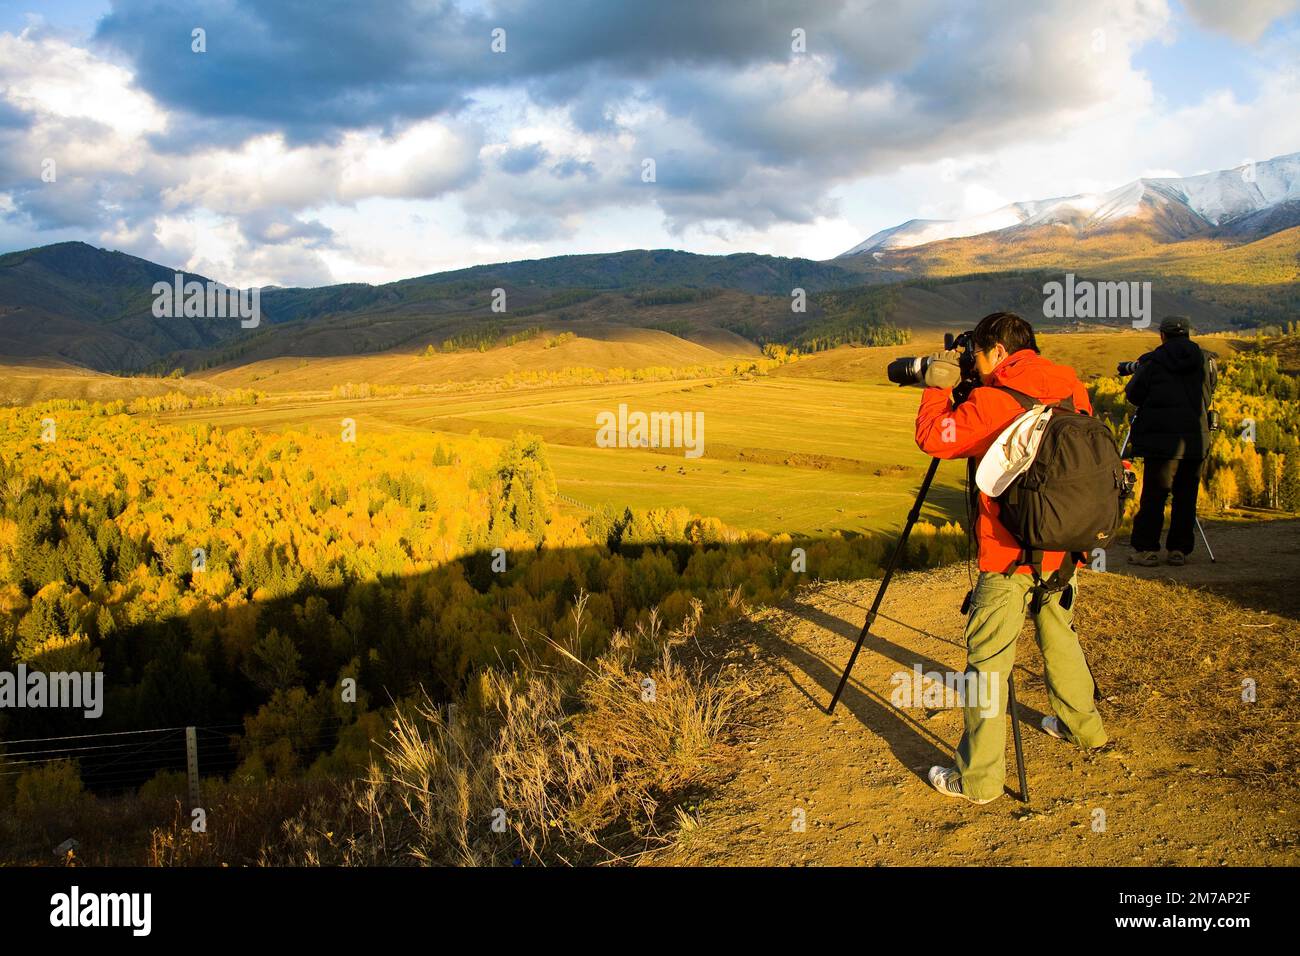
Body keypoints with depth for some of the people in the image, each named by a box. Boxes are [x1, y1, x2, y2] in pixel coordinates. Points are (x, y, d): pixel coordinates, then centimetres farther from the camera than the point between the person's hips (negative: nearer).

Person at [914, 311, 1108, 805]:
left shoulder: (992, 402, -16)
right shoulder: (1072, 389, 4)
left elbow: (932, 437, -12)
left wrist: (938, 387, 4)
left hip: (1009, 557, -7)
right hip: (1066, 546, 7)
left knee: (988, 659, -1)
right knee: (1058, 632, 27)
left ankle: (978, 777, 2)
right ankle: (1082, 724, 45)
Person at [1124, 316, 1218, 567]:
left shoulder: (1152, 362, -2)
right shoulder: (1206, 360, 7)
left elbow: (1133, 395, 5)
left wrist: (1139, 370, 24)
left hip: (1161, 437, -3)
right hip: (1197, 439, 3)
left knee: (1153, 495, 1)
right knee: (1186, 496, 8)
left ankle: (1146, 549, 1)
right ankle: (1179, 549, 10)